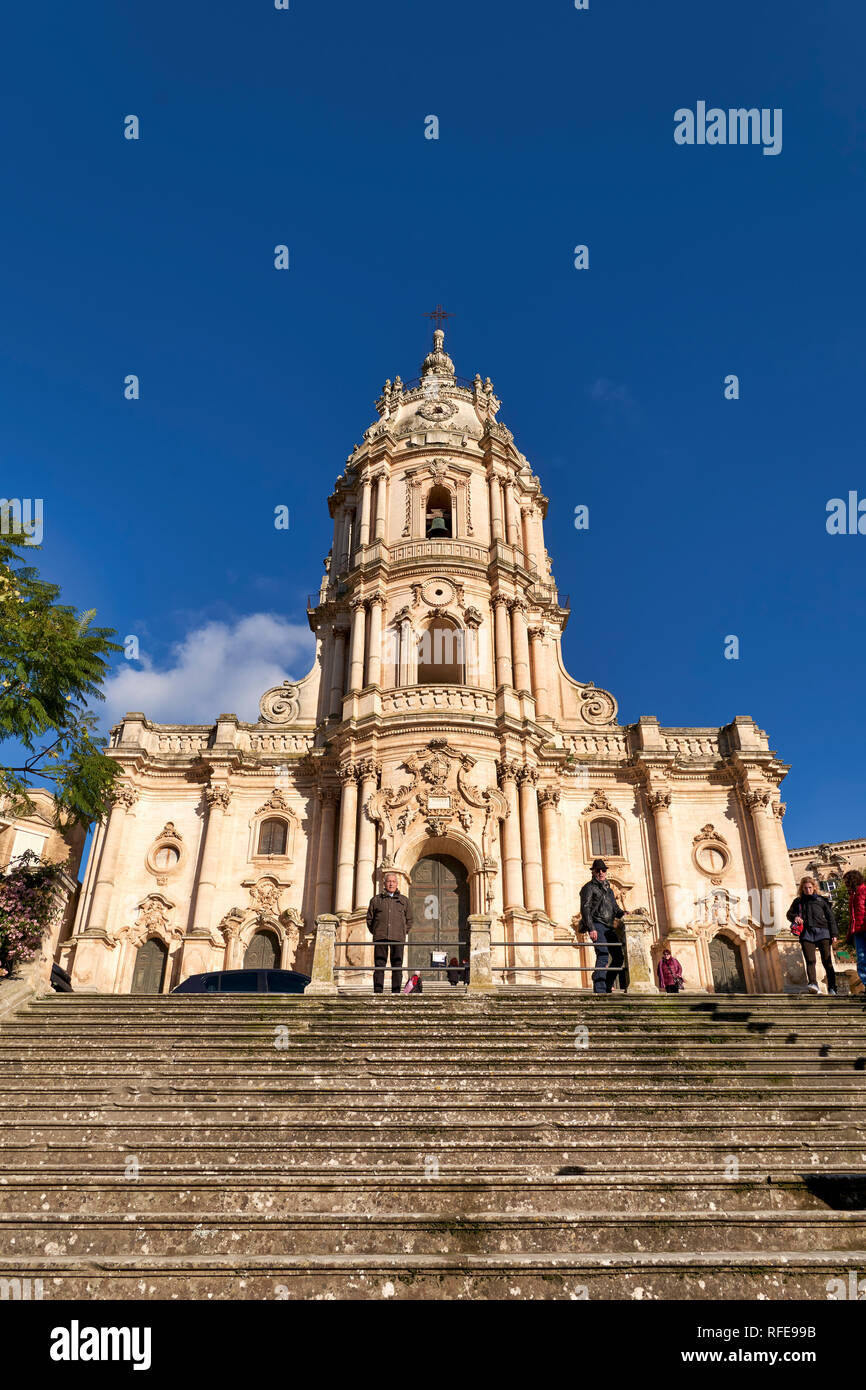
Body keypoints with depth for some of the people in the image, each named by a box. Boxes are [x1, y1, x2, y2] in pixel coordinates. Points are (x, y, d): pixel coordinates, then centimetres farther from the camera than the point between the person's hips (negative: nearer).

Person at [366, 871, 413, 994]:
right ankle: (377, 992, -2)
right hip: (380, 937, 0)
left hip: (397, 938, 1)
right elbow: (369, 918, 16)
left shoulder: (404, 900, 16)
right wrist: (375, 932, 8)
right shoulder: (376, 899, 13)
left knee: (397, 966, -2)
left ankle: (396, 992, 1)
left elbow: (409, 920, 20)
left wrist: (404, 933, 9)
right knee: (379, 965, -4)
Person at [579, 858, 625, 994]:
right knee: (603, 954, -21)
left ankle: (607, 986, 14)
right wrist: (591, 928, -17)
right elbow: (585, 909, -6)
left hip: (609, 927, 8)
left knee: (618, 957, 2)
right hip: (596, 925, -8)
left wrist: (623, 914, 2)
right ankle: (599, 989, -21)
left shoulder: (608, 889, 26)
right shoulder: (589, 887, 3)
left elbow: (616, 908, 26)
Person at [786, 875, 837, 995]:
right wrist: (794, 917, -4)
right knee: (810, 960, -13)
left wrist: (833, 934, 3)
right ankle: (813, 984, -24)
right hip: (806, 934, 1)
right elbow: (789, 913, 20)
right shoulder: (798, 901, 18)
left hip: (822, 932, -1)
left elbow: (830, 917, 12)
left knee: (827, 961, -2)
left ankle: (832, 988, 4)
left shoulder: (821, 900, 14)